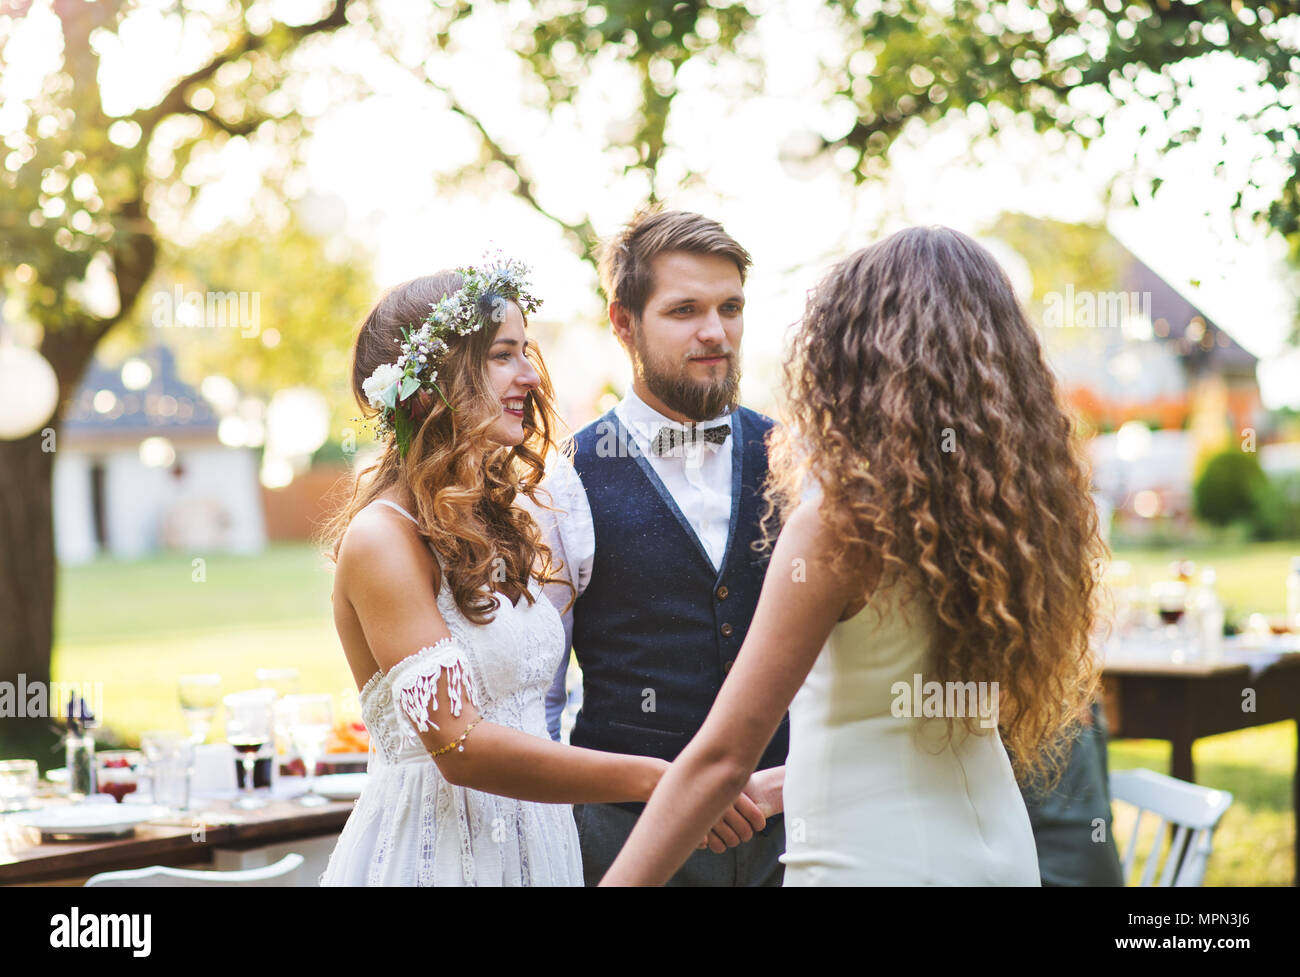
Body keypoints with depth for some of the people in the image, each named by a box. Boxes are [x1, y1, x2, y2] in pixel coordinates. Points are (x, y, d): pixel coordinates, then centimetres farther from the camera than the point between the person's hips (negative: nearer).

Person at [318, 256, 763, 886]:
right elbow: (458, 745, -23)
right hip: (434, 850, -8)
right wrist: (652, 780, -26)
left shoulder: (495, 524, 10)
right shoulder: (380, 539, -16)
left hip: (533, 844, 8)